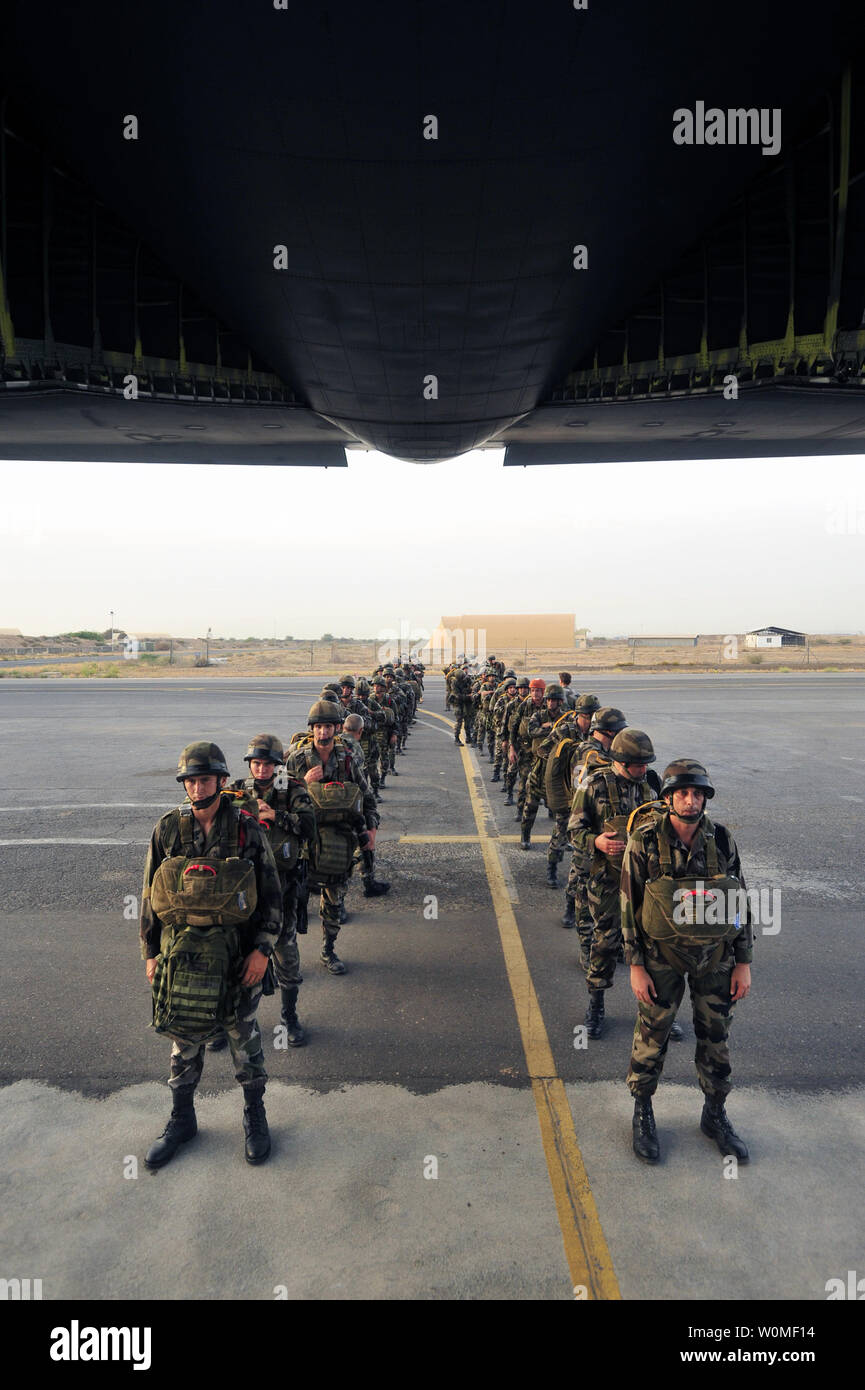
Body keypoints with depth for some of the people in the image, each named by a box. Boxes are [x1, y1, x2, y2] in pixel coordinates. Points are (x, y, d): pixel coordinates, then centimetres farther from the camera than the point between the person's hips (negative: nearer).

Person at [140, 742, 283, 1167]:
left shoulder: (247, 829, -8)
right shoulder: (168, 829, -3)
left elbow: (271, 893, -3)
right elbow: (150, 893, 5)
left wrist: (262, 949, -9)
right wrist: (151, 952, 4)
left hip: (237, 953, -1)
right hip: (181, 953, 2)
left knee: (244, 1036, 12)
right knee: (184, 1039, 15)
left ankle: (254, 1116, 33)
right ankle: (182, 1120, 36)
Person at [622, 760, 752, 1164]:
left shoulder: (721, 839, -7)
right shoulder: (644, 842, -15)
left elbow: (739, 901, 2)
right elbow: (629, 906, -9)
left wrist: (744, 962, 2)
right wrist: (635, 965, -9)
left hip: (716, 955, 3)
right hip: (662, 953, -2)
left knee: (715, 1036, 15)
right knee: (652, 1034, 7)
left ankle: (715, 1115, 36)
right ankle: (642, 1113, 29)